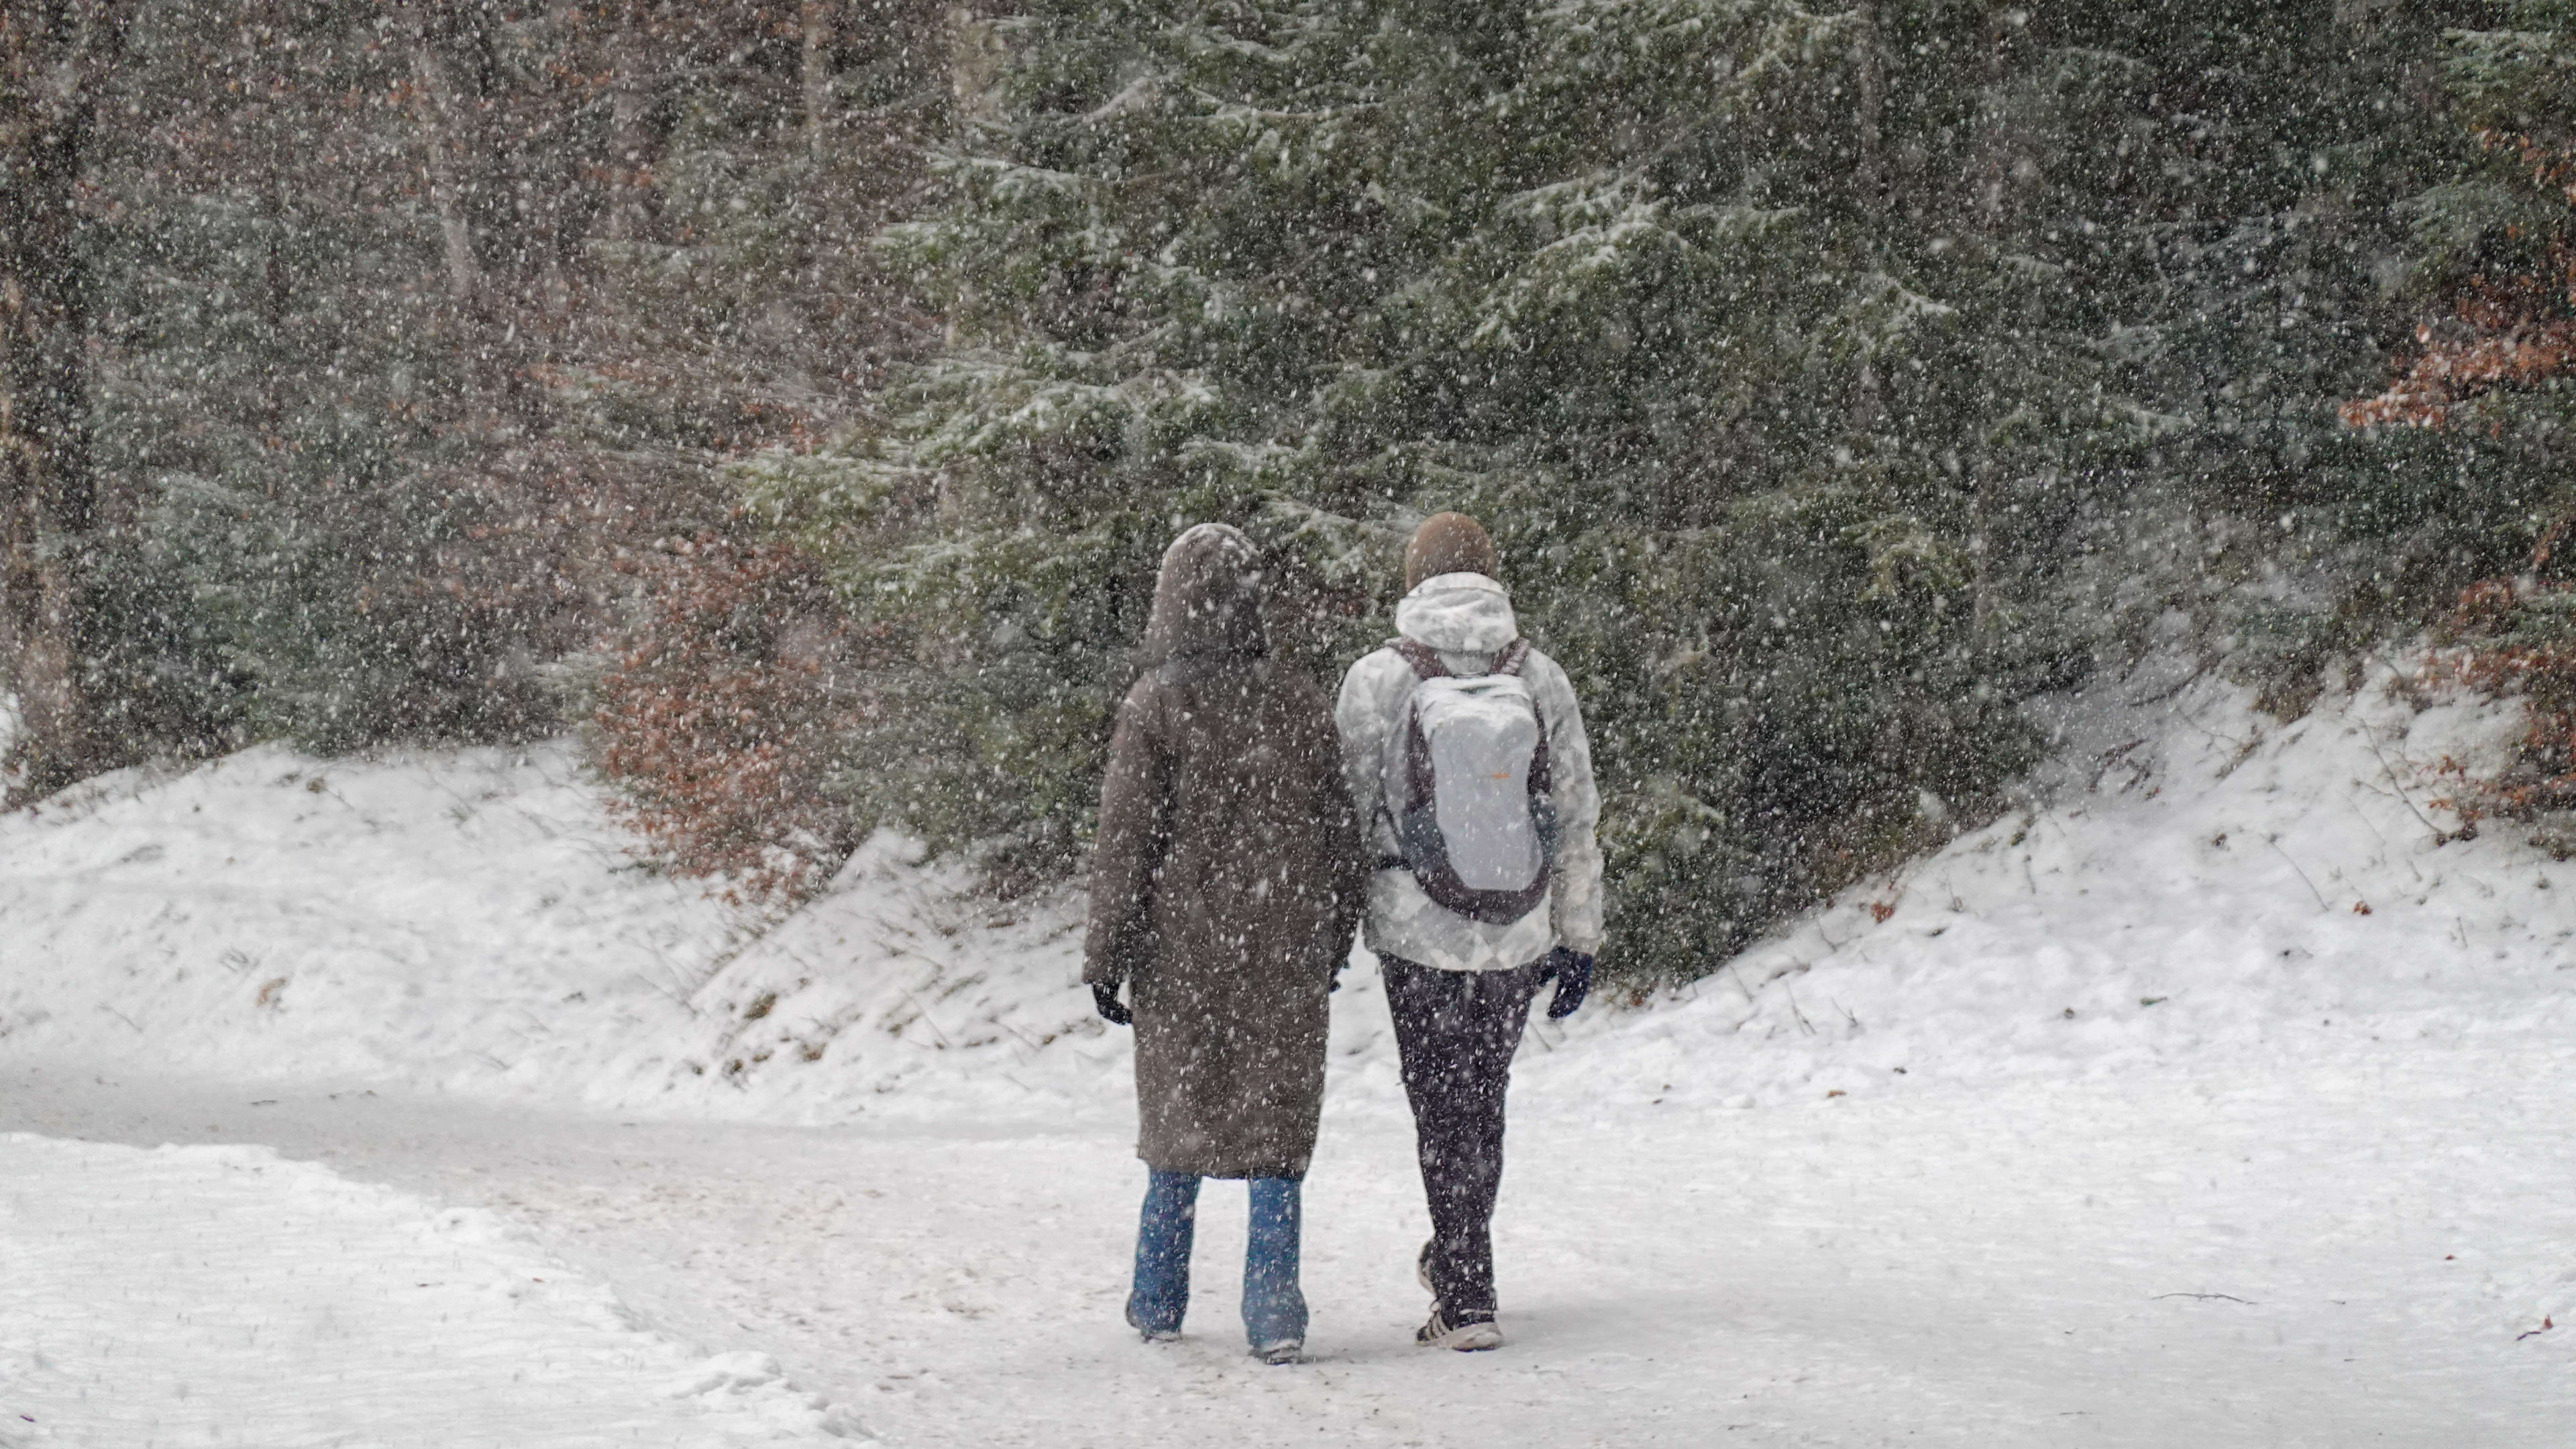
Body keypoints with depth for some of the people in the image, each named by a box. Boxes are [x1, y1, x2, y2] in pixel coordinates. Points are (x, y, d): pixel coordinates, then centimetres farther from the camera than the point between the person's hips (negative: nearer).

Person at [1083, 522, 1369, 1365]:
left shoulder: (1156, 707, -10)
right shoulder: (1301, 702, 1)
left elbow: (1125, 843, -9)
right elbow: (1341, 830, 7)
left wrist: (1105, 957, -2)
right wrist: (1335, 939, 18)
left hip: (1183, 951, -1)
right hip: (1286, 952, 1)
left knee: (1180, 1115, 14)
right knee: (1276, 1120, 6)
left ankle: (1158, 1303, 23)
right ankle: (1275, 1312, -1)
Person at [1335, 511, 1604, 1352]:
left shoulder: (1376, 681, -9)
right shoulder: (1542, 681, -2)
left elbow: (1352, 812, -5)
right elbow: (1577, 820, 1)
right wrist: (1578, 939, 10)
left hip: (1418, 935, -3)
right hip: (1519, 936, 3)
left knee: (1444, 1111, 5)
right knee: (1485, 1100, 20)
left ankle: (1467, 1305, 2)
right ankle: (1455, 1262, 36)